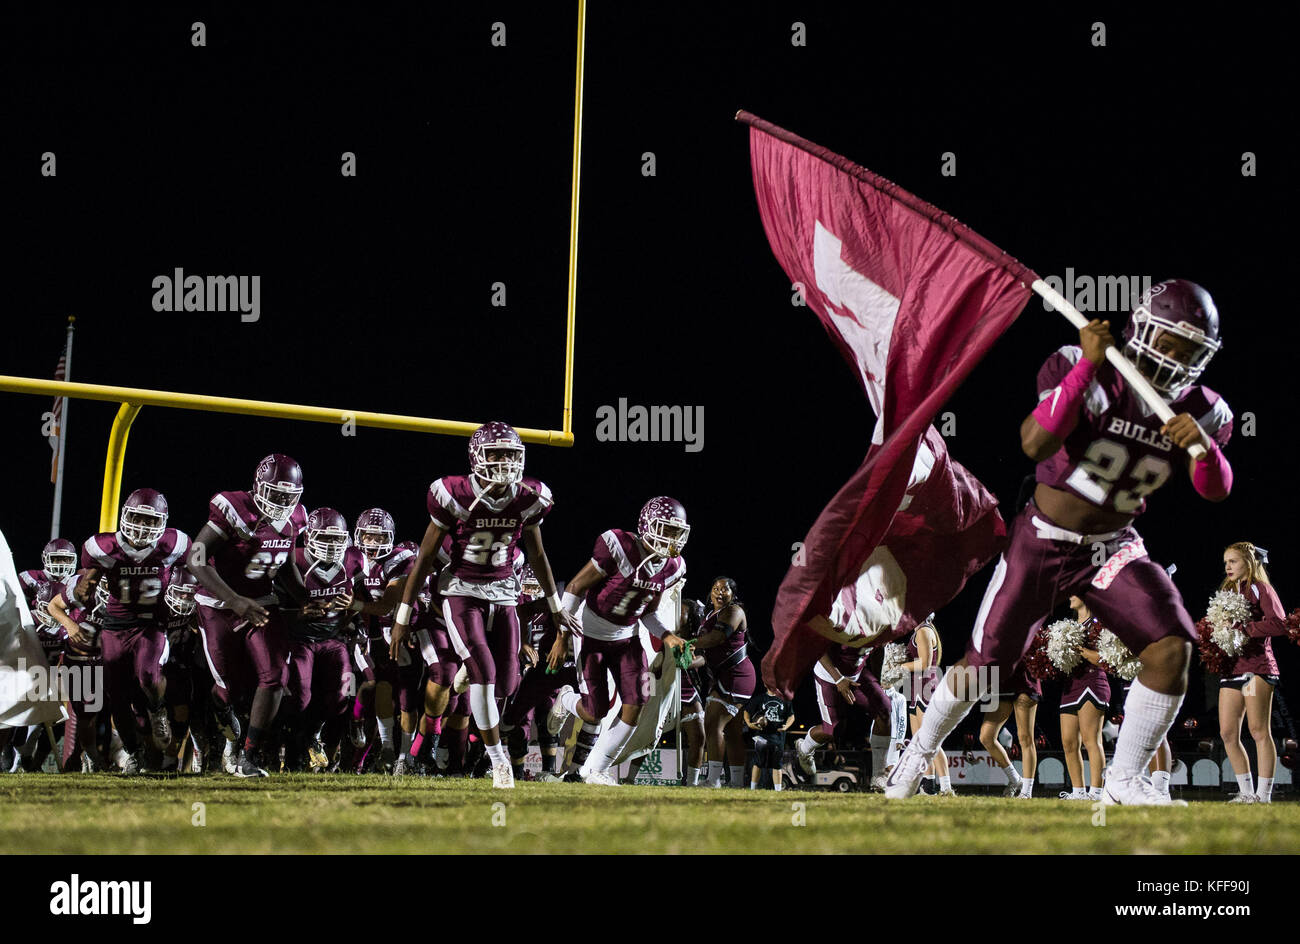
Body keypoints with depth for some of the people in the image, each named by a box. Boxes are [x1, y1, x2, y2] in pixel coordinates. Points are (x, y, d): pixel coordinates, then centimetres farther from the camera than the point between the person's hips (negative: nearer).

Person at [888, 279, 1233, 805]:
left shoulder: (1199, 411, -4)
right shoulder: (1082, 371, -17)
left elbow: (1216, 491, -13)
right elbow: (1035, 444, -31)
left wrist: (1204, 446, -34)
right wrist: (1087, 365, -35)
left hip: (1113, 550, 3)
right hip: (1043, 542, -3)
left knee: (1172, 648, -16)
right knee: (985, 662, 2)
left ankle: (1124, 782, -3)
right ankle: (918, 753, 28)